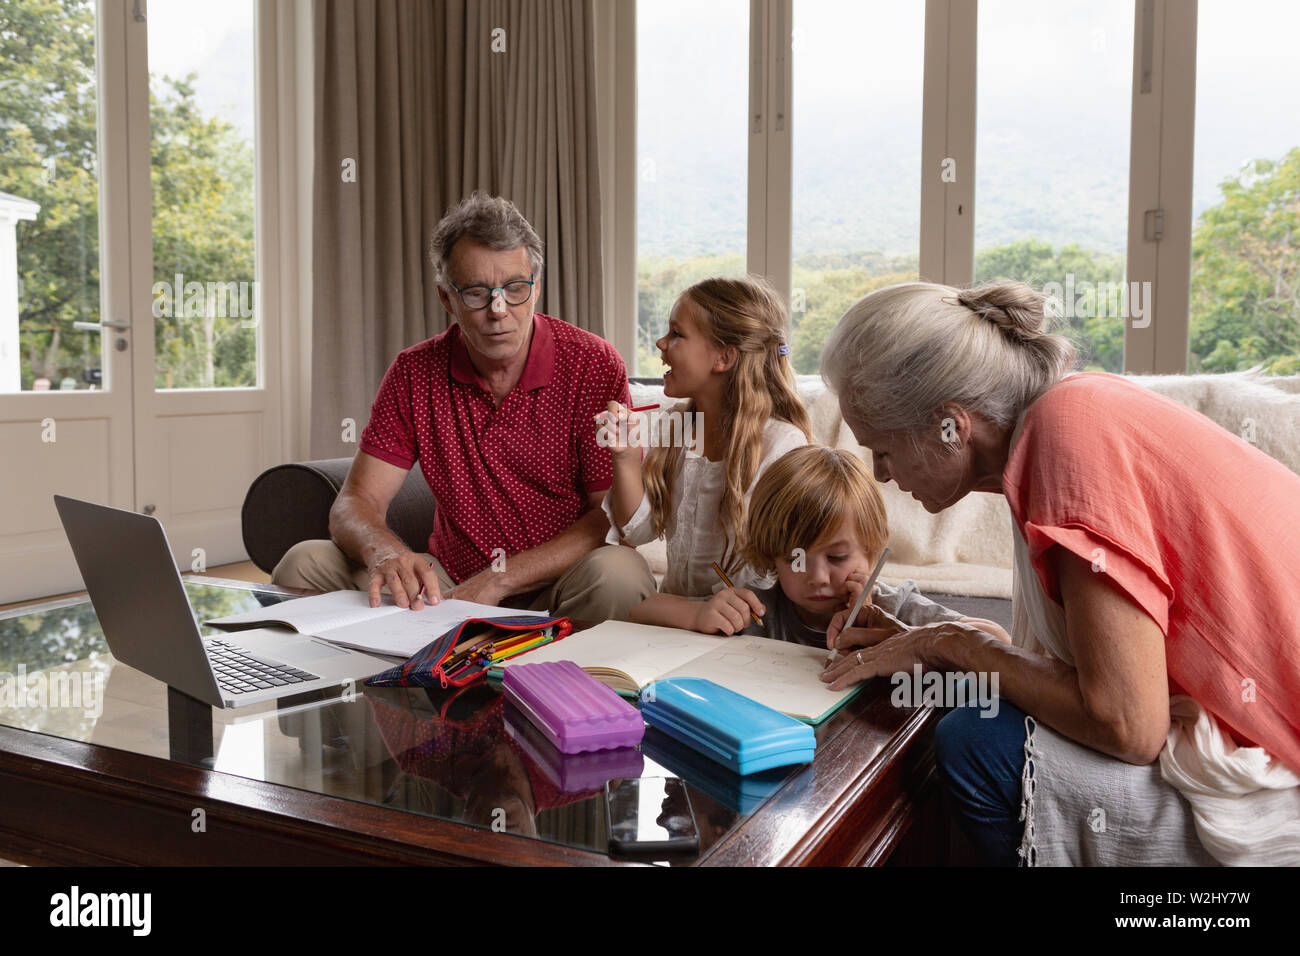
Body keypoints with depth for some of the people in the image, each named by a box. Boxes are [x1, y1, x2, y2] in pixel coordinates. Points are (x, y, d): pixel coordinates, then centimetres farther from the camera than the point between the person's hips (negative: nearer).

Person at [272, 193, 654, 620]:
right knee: (305, 562, -16)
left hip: (557, 590, -2)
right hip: (448, 583, 3)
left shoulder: (593, 365, -10)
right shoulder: (414, 373, -1)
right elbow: (355, 504, -3)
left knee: (615, 573, -36)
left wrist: (497, 581, -23)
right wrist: (386, 553, -29)